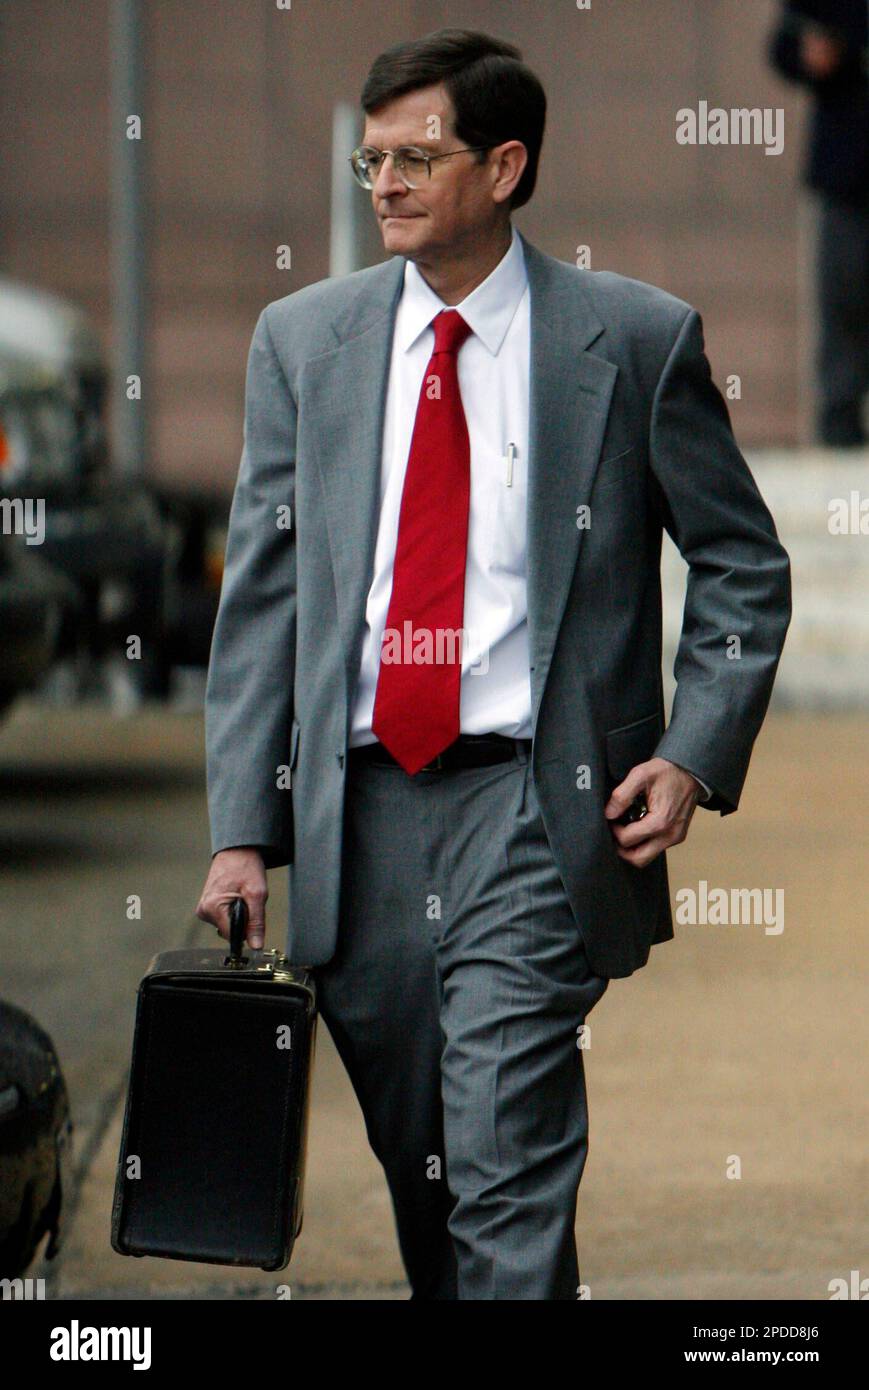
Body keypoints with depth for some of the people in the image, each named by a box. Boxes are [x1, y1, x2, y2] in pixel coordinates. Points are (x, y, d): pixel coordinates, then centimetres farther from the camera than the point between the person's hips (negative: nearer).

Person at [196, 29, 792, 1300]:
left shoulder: (638, 340, 0)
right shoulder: (302, 340, 9)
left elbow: (744, 568, 7)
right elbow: (261, 594, 8)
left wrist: (695, 756, -7)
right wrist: (243, 831, 1)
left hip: (535, 812, -4)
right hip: (358, 805, 4)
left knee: (510, 1181, -13)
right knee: (415, 1170, 12)